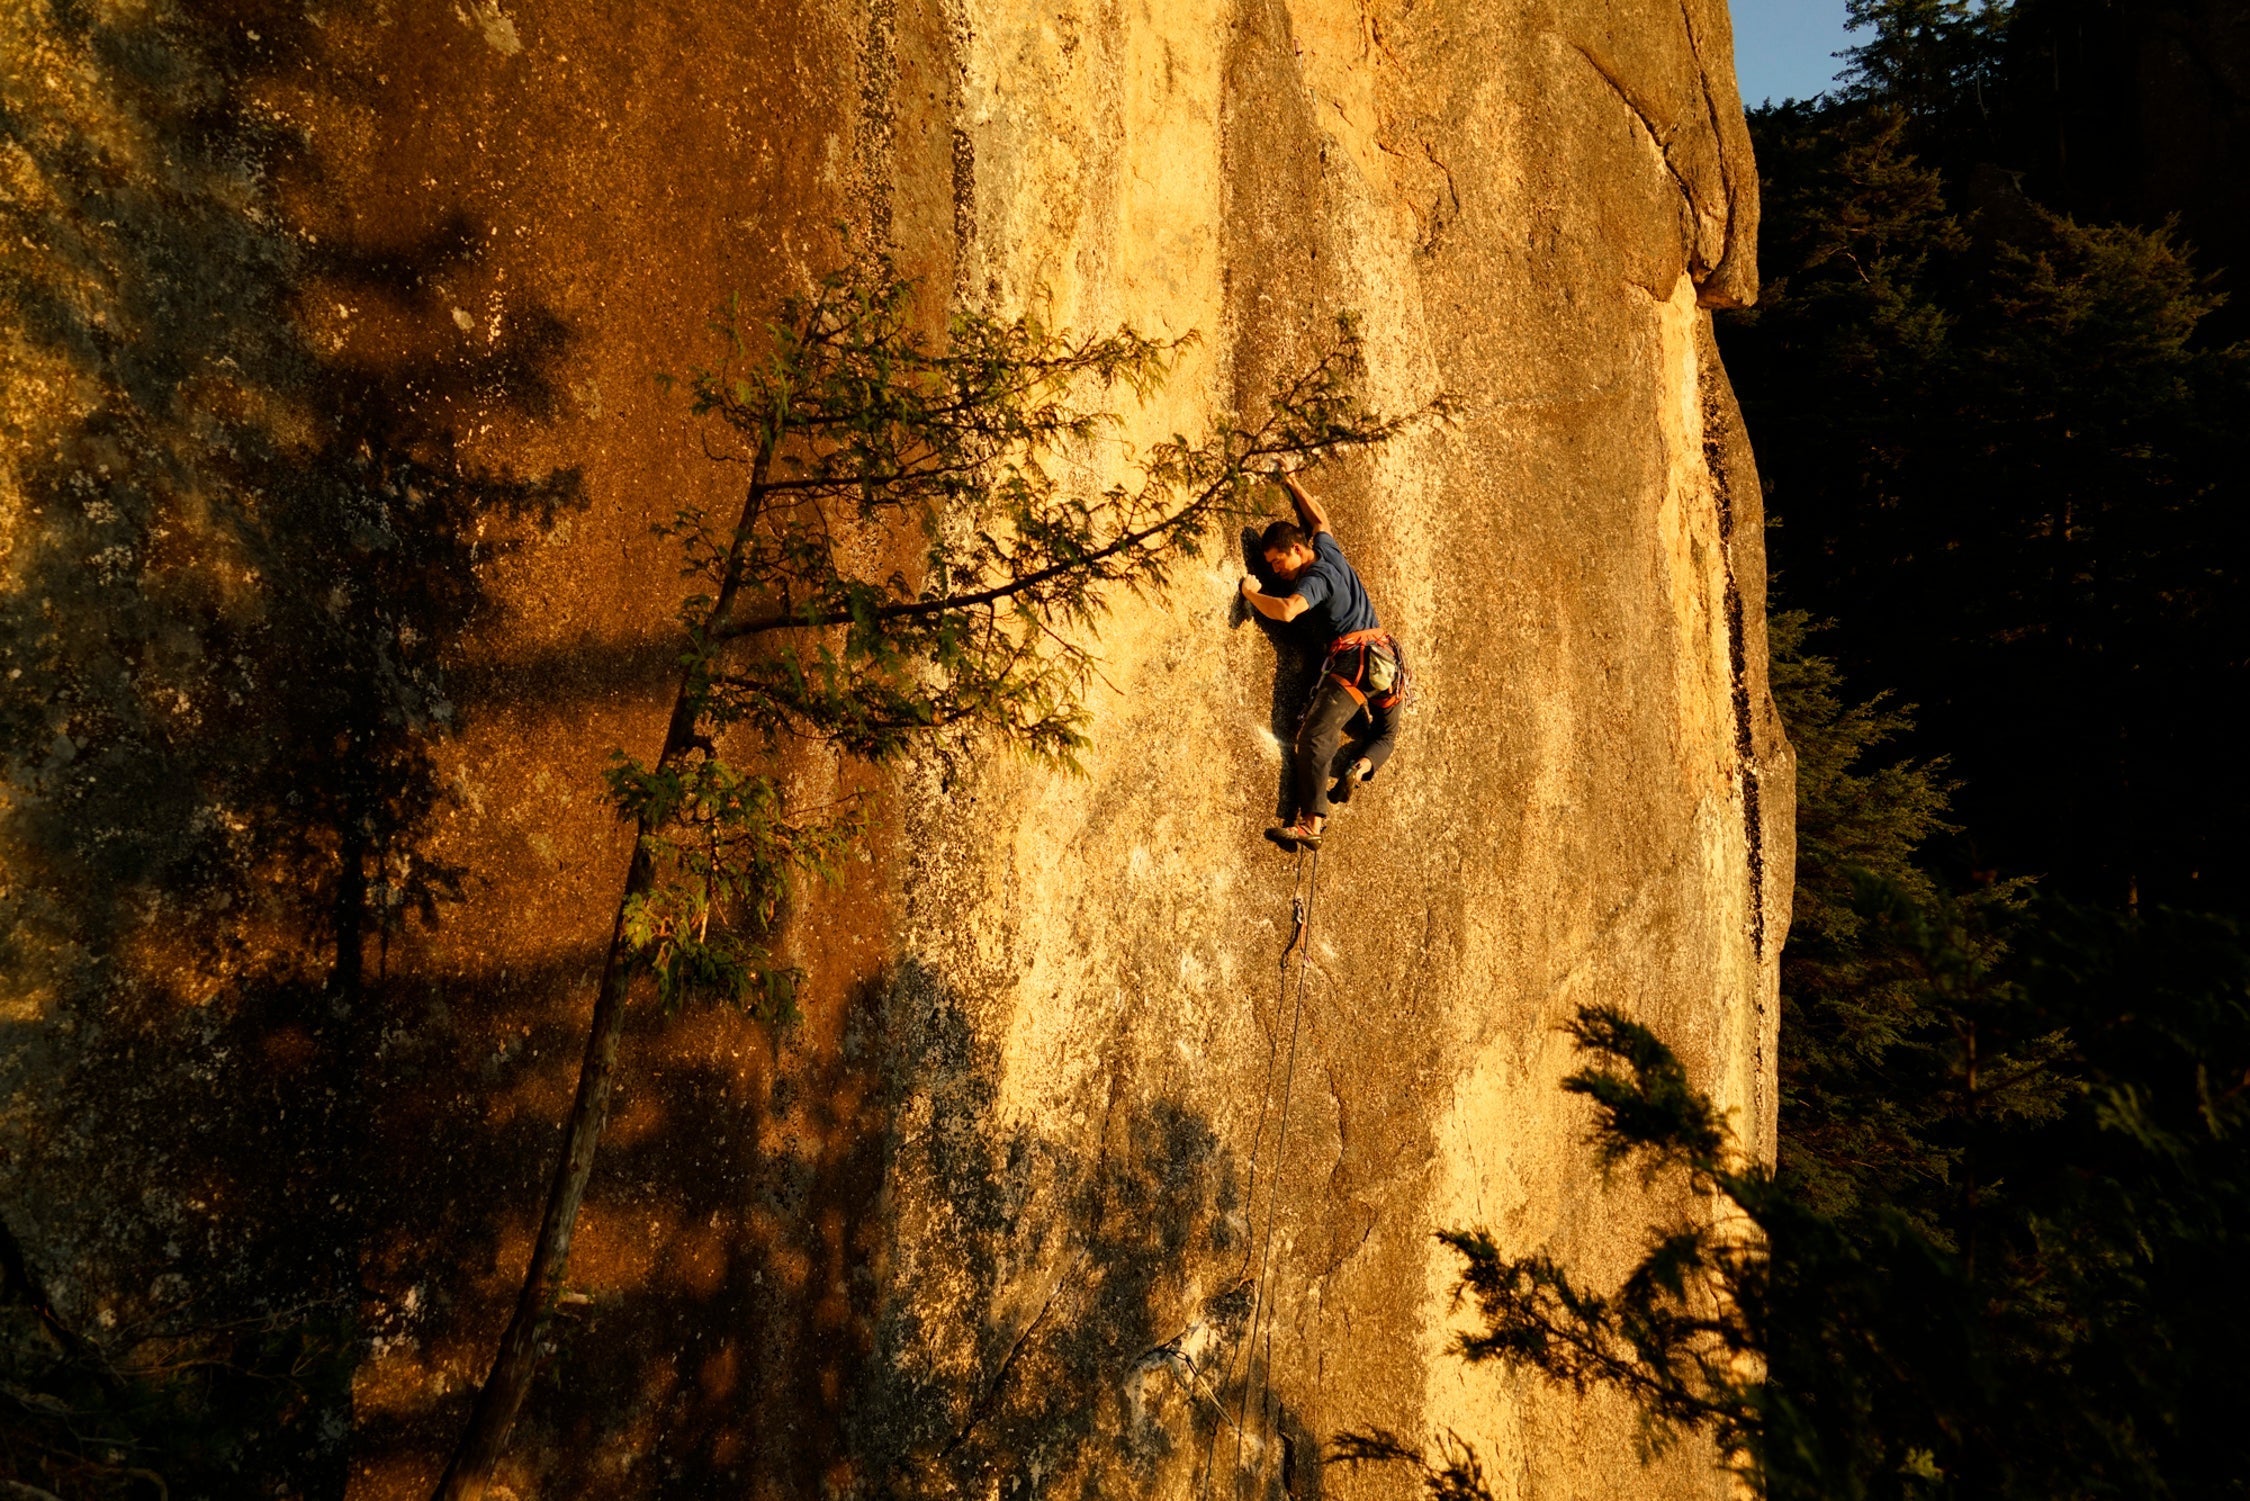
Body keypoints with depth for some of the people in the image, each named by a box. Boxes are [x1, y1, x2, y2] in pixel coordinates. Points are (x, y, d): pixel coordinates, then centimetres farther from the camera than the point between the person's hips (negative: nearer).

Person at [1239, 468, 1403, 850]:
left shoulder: (1315, 577, -8)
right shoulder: (1330, 552, 17)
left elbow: (1285, 610, -26)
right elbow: (1320, 521, 39)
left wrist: (1251, 593, -9)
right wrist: (1293, 485, 46)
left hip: (1353, 660, -10)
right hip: (1385, 660, 10)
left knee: (1315, 736, -18)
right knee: (1384, 736, 25)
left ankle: (1309, 825, -28)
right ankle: (1360, 767, -8)